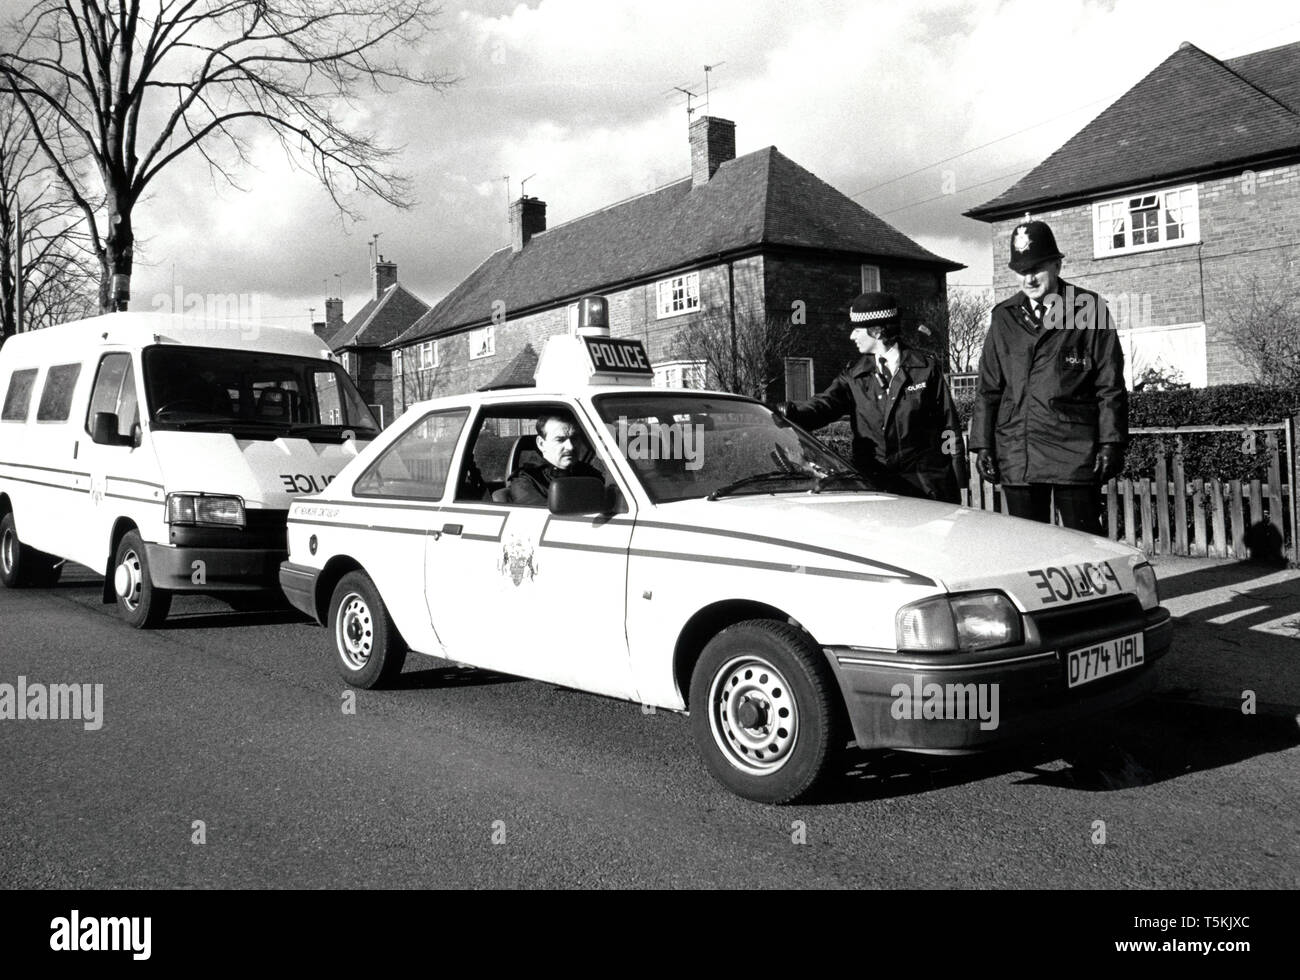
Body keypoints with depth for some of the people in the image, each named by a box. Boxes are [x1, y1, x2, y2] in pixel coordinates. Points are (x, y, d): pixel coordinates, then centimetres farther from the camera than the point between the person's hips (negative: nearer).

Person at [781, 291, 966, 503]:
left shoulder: (927, 368, 3)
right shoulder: (854, 376, 10)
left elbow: (950, 427, 3)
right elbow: (825, 404, -8)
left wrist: (957, 485, -1)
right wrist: (790, 412, -30)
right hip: (874, 488, 2)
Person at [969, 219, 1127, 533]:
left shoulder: (1089, 310, 3)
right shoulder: (1004, 316, 12)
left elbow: (1110, 386, 1)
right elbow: (988, 387, 13)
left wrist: (1111, 442, -5)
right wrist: (982, 445, 7)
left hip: (1075, 454, -3)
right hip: (1017, 456, 3)